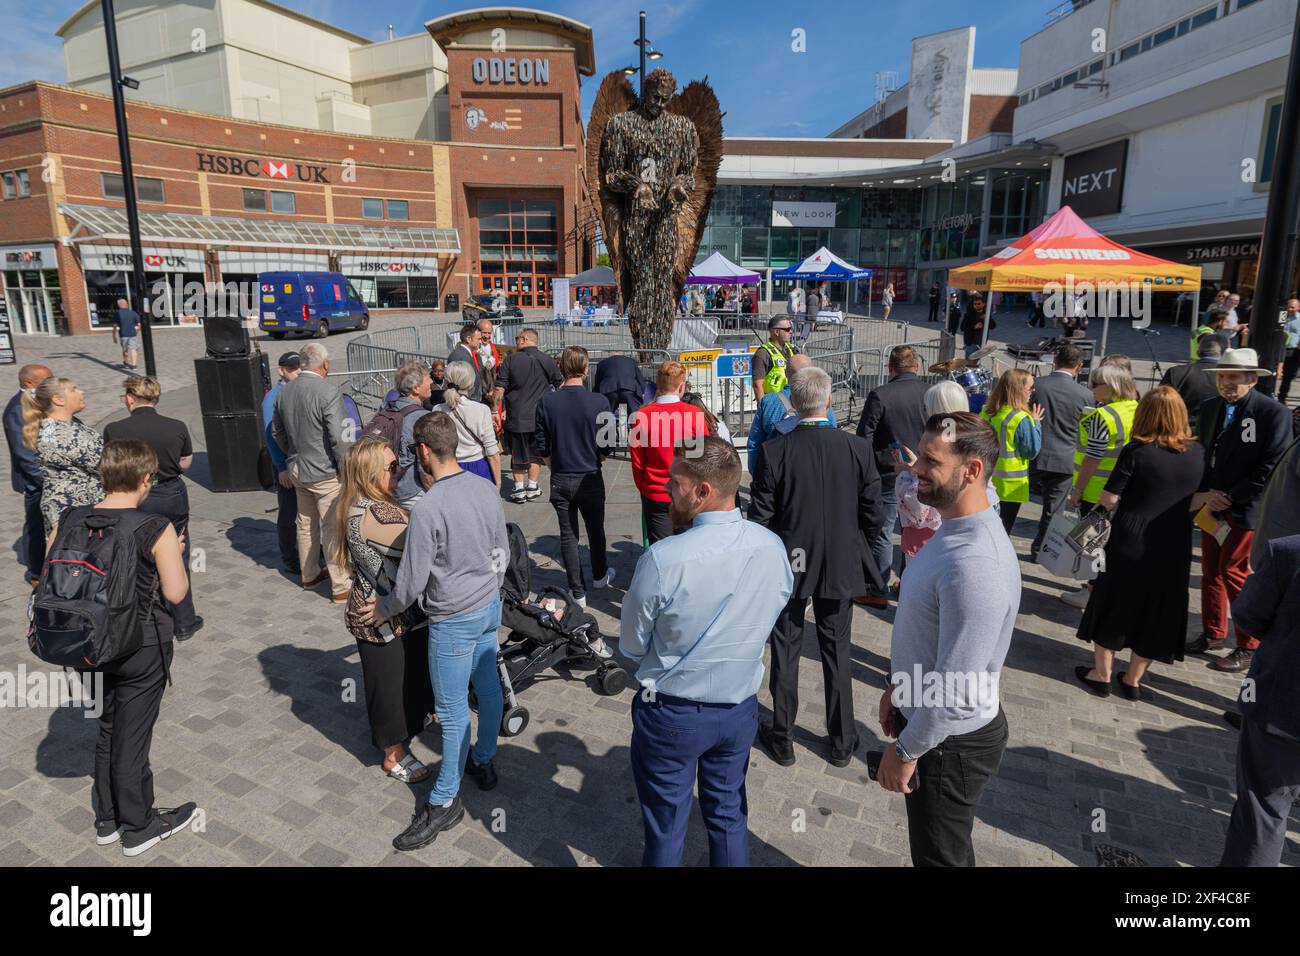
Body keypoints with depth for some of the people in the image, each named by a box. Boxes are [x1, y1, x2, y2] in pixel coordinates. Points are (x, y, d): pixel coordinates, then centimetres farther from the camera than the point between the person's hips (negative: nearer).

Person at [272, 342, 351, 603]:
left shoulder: (284, 391, 3)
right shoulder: (328, 392, -19)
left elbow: (276, 431, 13)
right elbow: (336, 438, -22)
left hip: (297, 470, 7)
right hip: (325, 473, -7)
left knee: (306, 525, 20)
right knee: (332, 529, 0)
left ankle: (310, 575, 35)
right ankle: (340, 587, 8)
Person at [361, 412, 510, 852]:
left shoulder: (428, 508, -25)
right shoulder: (486, 490, -4)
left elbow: (412, 580, -18)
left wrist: (385, 608, 1)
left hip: (453, 620, -7)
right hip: (490, 606, 7)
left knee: (452, 709, 5)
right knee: (488, 685, 21)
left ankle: (445, 802, 19)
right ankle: (484, 762, 41)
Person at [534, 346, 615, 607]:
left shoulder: (546, 402, -10)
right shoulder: (599, 402, -15)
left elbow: (541, 448, -5)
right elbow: (606, 447, -10)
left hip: (560, 480, 1)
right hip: (590, 479, -1)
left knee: (568, 535, 11)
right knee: (595, 531, 20)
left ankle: (577, 592, 17)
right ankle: (599, 576, 41)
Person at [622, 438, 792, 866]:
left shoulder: (663, 559, -28)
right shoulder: (773, 547, -14)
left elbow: (632, 647, -13)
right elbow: (771, 612, 2)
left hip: (671, 713, -4)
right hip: (740, 708, 4)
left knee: (666, 827, 19)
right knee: (730, 815, 25)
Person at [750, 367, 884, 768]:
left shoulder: (773, 451, -16)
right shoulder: (858, 449, -11)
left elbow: (760, 517, -11)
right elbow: (873, 517, -5)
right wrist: (858, 551, 14)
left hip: (788, 567, -1)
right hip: (841, 568, 2)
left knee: (785, 652, 12)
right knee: (838, 652, 16)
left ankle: (782, 740, 25)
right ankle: (842, 742, 29)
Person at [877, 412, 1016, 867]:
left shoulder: (974, 565, -34)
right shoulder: (955, 528, -1)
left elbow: (956, 692, -30)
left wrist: (905, 750, -17)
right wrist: (898, 687, 17)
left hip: (949, 740, -9)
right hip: (924, 710, 9)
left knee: (940, 853, 16)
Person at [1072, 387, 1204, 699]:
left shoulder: (1137, 451, -13)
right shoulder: (1197, 452, 0)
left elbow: (1108, 500, -12)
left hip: (1130, 544, -4)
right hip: (1174, 547, 4)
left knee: (1113, 606, 12)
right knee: (1154, 613, 15)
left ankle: (1102, 675, 20)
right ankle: (1133, 679, 25)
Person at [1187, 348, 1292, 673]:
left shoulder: (1274, 412, -12)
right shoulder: (1210, 408, 5)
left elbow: (1271, 468, -15)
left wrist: (1230, 498, -15)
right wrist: (1204, 494, -4)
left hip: (1247, 509, -6)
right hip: (1213, 505, 6)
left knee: (1233, 572, -6)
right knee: (1211, 570, 12)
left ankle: (1248, 648, 9)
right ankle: (1213, 633, 27)